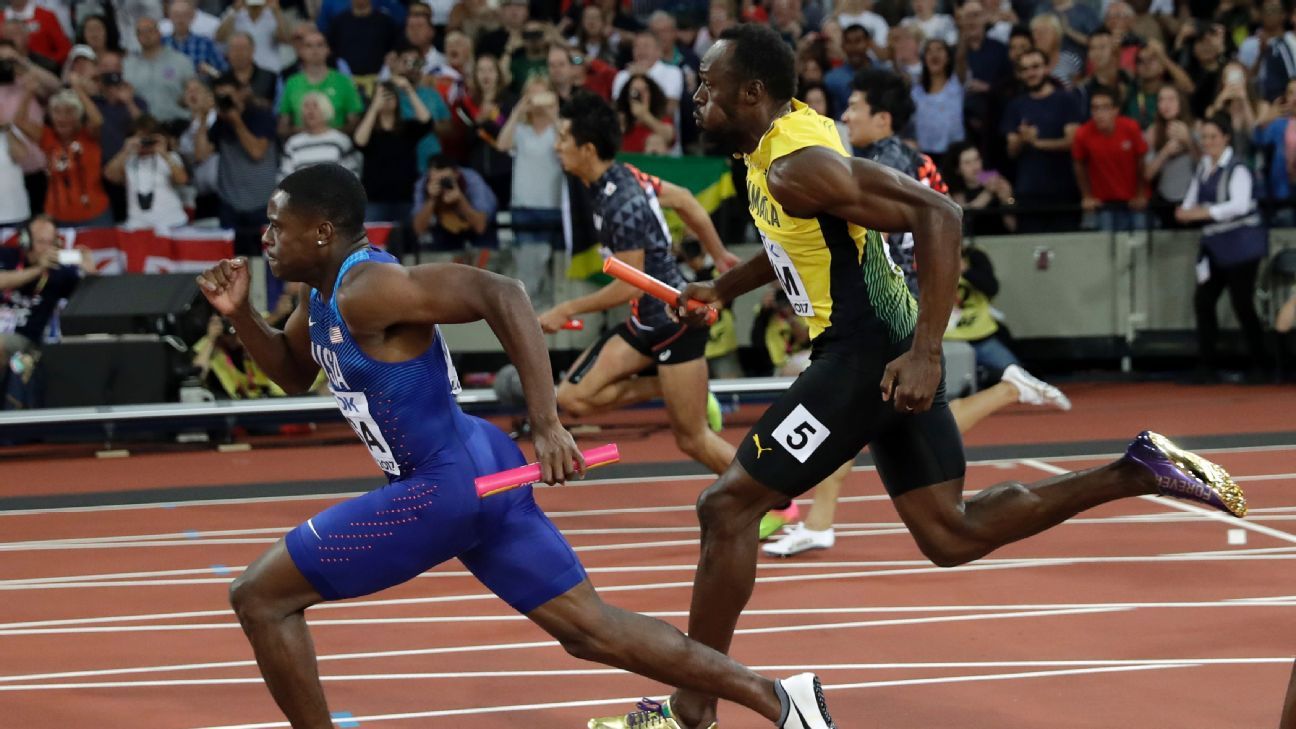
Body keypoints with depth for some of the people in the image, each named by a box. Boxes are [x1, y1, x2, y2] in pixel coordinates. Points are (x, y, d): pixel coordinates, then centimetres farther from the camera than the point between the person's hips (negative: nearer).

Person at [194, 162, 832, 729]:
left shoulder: (367, 289, -20)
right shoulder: (324, 292, 10)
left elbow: (499, 293, -30)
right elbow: (293, 374, 28)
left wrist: (546, 424, -34)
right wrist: (240, 314, 8)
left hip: (443, 487, -10)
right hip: (476, 474, 10)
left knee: (260, 596, -4)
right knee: (590, 627, 12)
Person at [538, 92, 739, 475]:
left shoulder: (622, 206, -25)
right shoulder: (623, 175, 1)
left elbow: (630, 287, -21)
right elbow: (684, 200, 14)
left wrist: (567, 310, -13)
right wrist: (719, 256, 25)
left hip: (674, 320, -9)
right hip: (646, 324, 9)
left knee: (693, 439, -2)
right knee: (574, 396, 0)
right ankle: (678, 392, 11)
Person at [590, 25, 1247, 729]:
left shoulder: (796, 166, -20)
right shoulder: (788, 131, 9)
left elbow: (936, 215, -27)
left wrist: (924, 353, -30)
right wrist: (720, 289, 26)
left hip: (867, 356, -10)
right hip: (896, 354, 10)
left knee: (727, 506, -7)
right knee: (950, 534, 14)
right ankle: (1137, 470, 11)